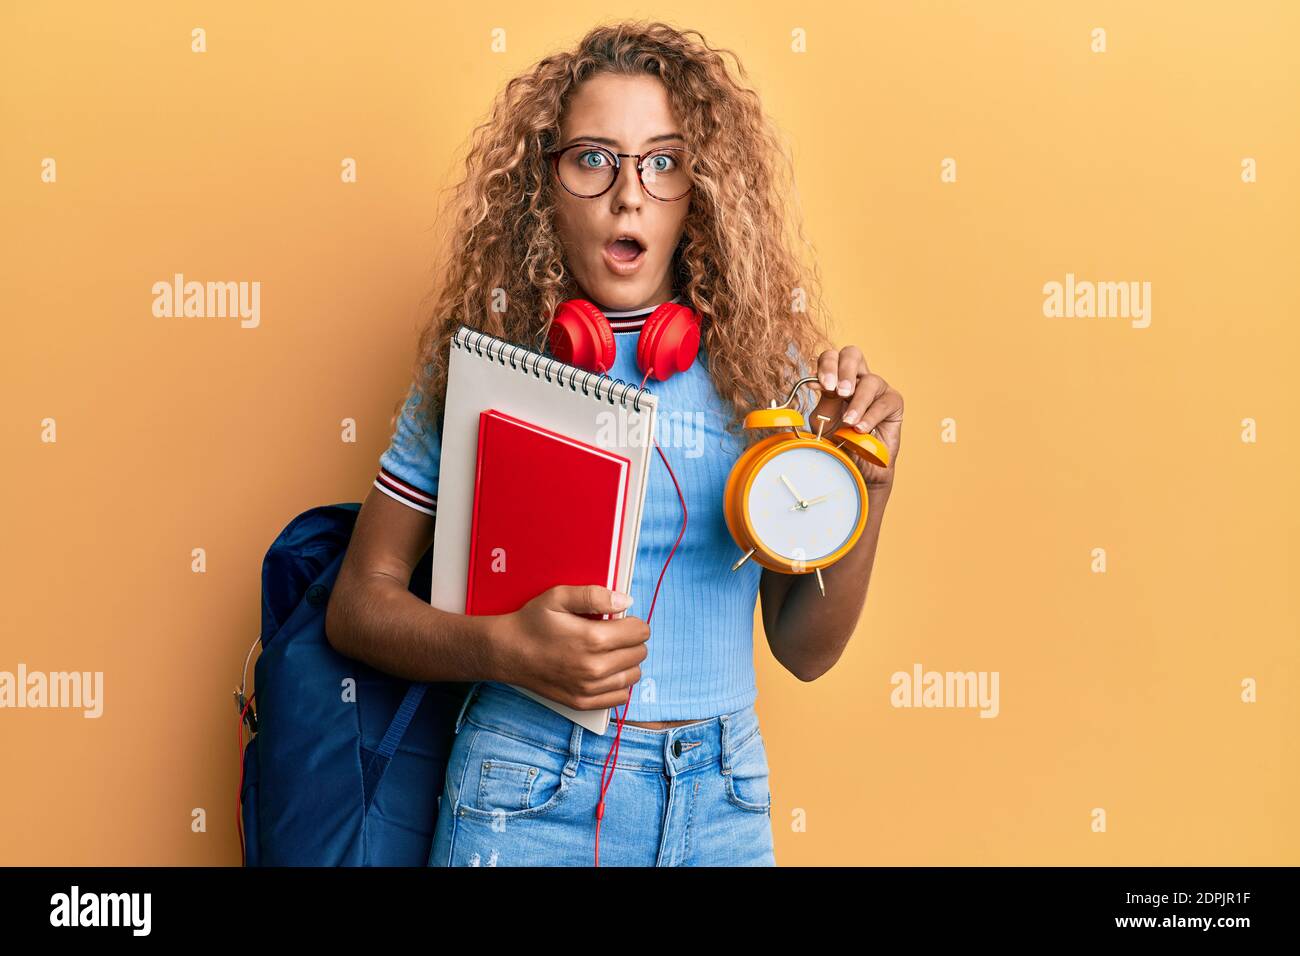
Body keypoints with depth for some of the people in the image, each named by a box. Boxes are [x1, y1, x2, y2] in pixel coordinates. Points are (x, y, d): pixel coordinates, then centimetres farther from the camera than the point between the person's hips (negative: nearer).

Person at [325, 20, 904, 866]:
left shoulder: (760, 366, -2)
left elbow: (805, 650, 2)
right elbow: (360, 604, -3)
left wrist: (866, 485, -12)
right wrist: (506, 647, -19)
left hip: (722, 805, 2)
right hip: (527, 796, -2)